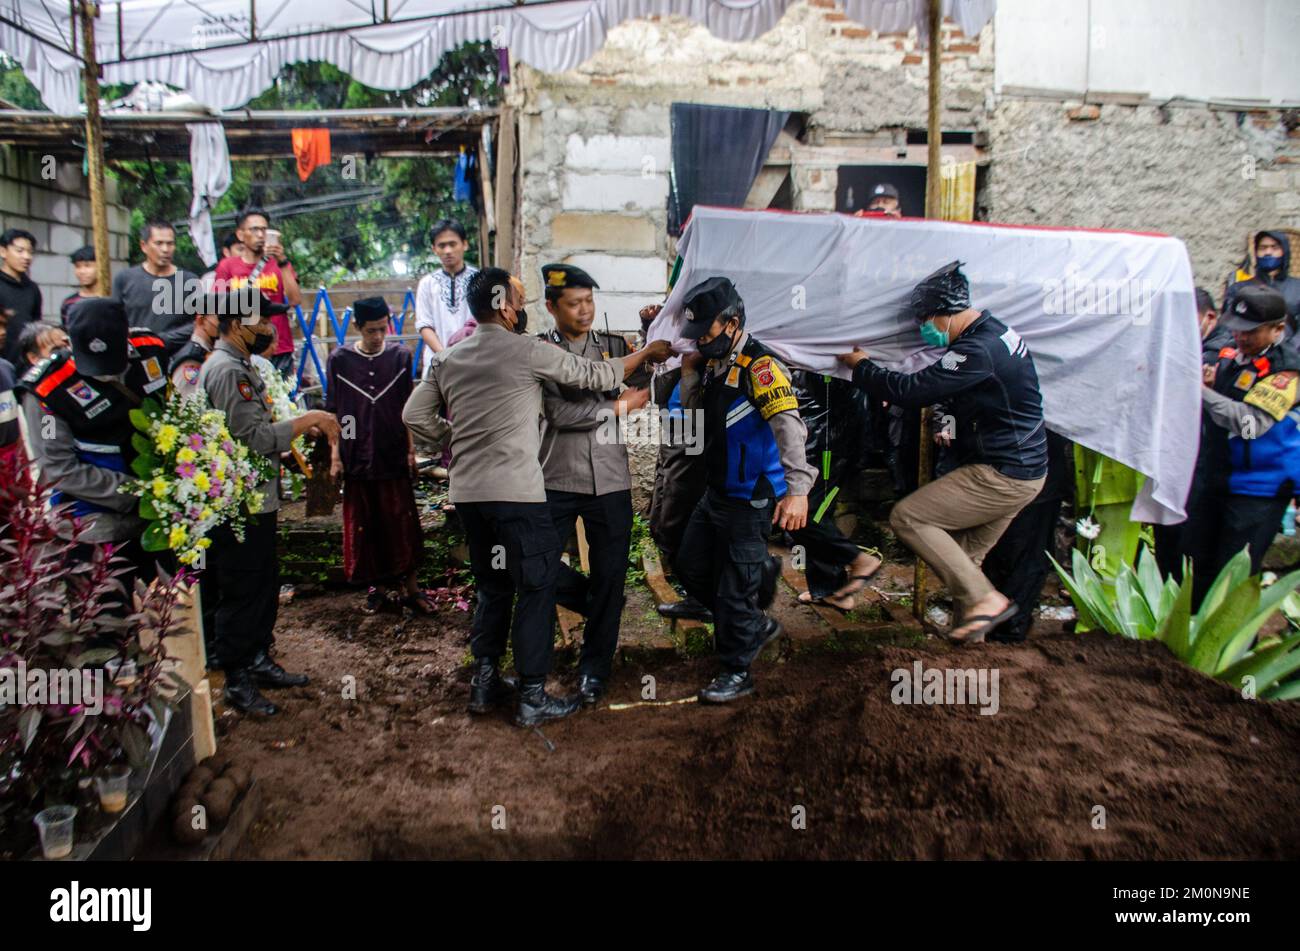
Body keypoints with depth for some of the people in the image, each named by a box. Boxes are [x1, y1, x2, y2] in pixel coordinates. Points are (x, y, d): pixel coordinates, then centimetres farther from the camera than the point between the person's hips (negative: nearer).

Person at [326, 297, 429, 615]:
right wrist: (335, 455, 0)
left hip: (394, 457, 0)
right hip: (357, 458, 0)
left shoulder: (400, 356, 2)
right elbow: (334, 412, 3)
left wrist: (411, 449, 4)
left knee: (403, 525, 1)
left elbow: (407, 408, 7)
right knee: (364, 527, 8)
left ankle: (410, 587, 11)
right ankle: (376, 585, 23)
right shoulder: (339, 360, 0)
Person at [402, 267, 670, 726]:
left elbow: (414, 415, 10)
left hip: (467, 492, 7)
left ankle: (484, 682, 25)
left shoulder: (447, 359, 10)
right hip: (516, 492, -7)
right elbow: (595, 375, -2)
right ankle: (532, 697, 7)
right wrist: (645, 354, 11)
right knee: (536, 589, 3)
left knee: (492, 587, 19)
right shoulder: (529, 351, -8)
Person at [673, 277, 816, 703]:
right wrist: (690, 372, 0)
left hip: (751, 500, -9)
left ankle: (736, 672, 21)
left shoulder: (759, 365, -22)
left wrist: (798, 489, -45)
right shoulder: (714, 361, 6)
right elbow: (693, 411, 18)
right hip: (716, 492, 9)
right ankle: (757, 625, 37)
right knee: (691, 567, 18)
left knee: (735, 588, 2)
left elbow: (790, 427, -33)